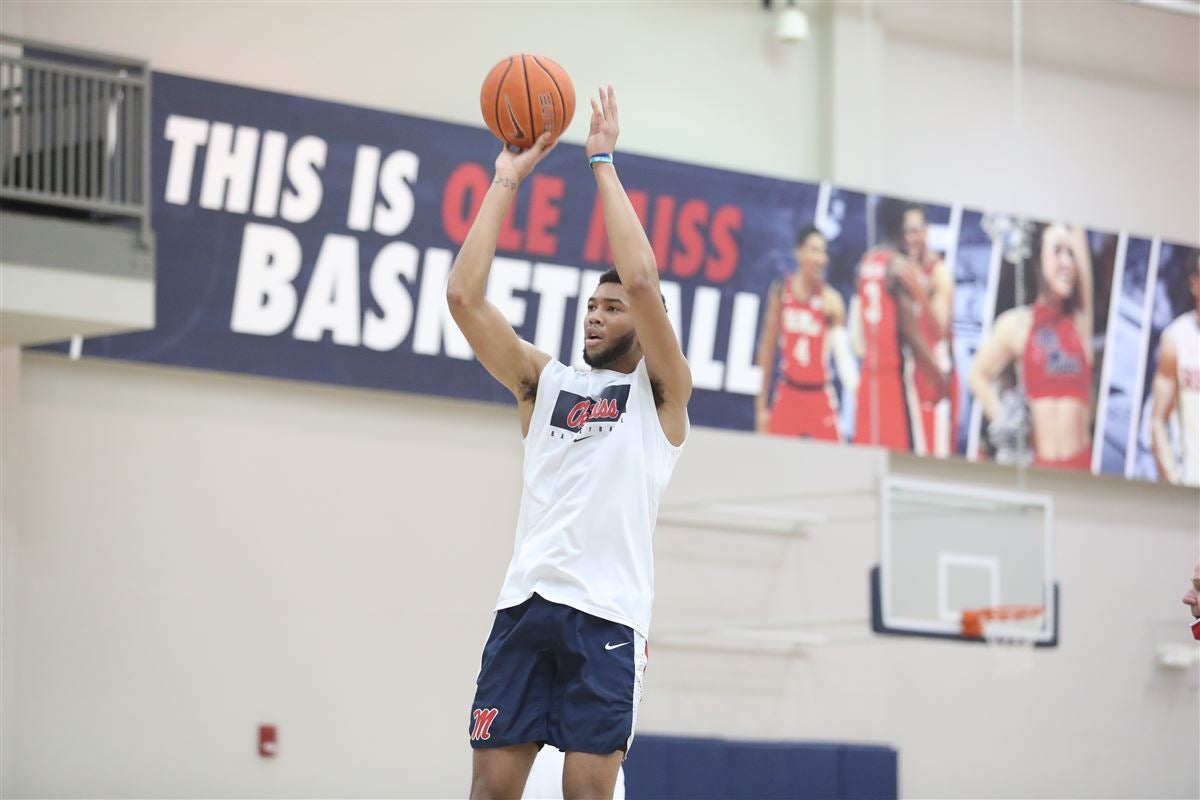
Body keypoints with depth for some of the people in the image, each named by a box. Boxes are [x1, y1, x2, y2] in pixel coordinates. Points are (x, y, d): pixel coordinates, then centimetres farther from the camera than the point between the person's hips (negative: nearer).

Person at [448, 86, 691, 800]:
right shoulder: (547, 382, 21)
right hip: (526, 604, 4)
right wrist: (507, 183, 11)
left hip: (607, 613, -4)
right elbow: (465, 296, 11)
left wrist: (604, 164, 0)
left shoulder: (659, 391, 10)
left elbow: (642, 281, -6)